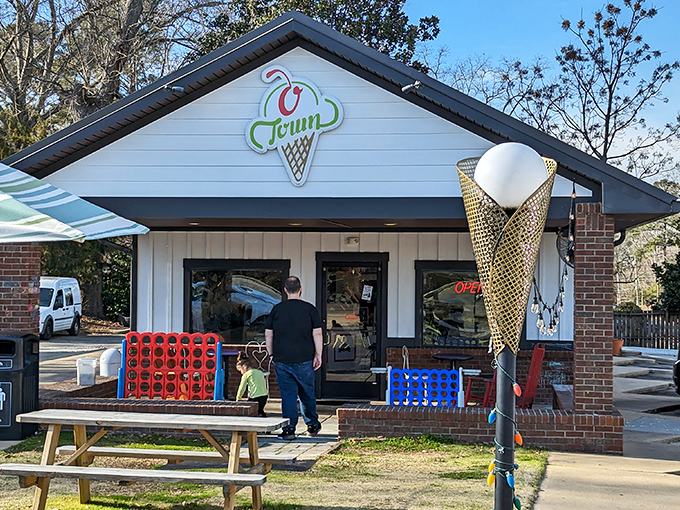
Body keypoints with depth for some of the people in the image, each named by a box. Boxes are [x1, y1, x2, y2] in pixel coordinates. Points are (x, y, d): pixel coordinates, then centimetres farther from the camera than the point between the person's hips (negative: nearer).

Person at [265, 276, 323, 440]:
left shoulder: (276, 309, 3)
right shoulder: (310, 309, -1)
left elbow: (268, 334, 6)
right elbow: (317, 334, -4)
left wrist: (272, 354, 15)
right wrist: (318, 355, 1)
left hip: (281, 360, 1)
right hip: (304, 359, -1)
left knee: (287, 394, 4)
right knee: (307, 393, 13)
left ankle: (289, 429, 1)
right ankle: (312, 425, 24)